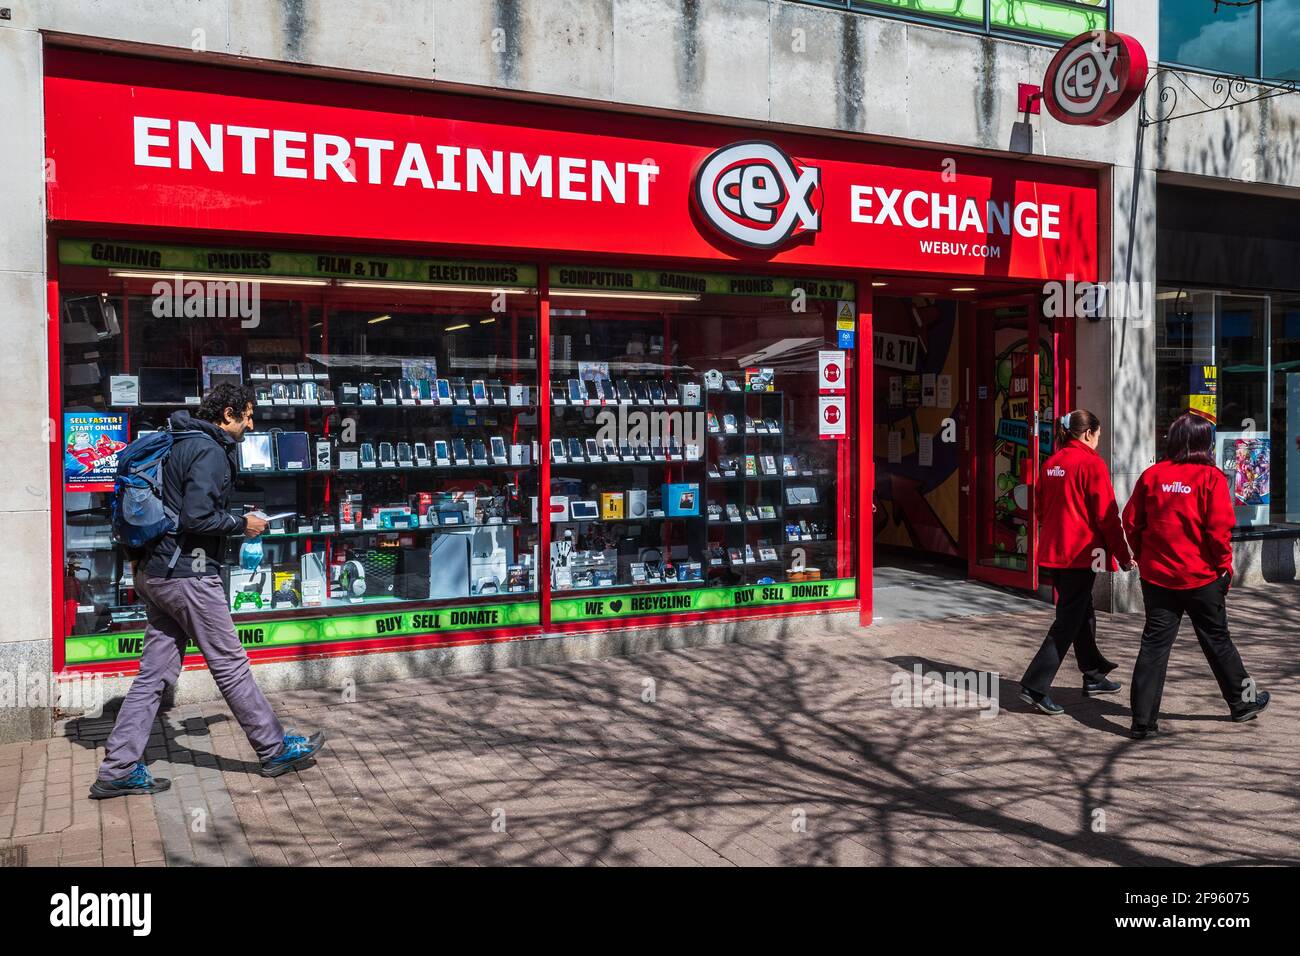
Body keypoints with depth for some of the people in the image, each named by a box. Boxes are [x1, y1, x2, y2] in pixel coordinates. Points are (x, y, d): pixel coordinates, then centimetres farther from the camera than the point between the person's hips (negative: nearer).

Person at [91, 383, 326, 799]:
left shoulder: (178, 443, 16)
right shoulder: (210, 452, -15)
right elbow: (196, 517, -24)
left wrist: (138, 554, 25)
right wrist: (242, 524, -9)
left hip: (155, 573, 10)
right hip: (188, 575, -9)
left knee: (155, 672, 12)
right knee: (231, 665, 1)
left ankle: (118, 769, 15)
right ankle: (275, 749, 12)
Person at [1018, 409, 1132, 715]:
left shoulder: (1051, 463, 10)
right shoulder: (1091, 463, -12)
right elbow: (1107, 515, -12)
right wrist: (1123, 555, -4)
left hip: (1053, 551, 8)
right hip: (1081, 552, -8)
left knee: (1081, 613, 20)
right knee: (1068, 622, -4)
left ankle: (1094, 676, 32)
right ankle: (1034, 687, -8)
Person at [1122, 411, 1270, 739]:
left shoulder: (1152, 475, -1)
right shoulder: (1210, 477, -10)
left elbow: (1131, 521, 0)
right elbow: (1219, 528, -13)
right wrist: (1225, 565, 1)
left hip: (1156, 575, 2)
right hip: (1201, 576, -2)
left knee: (1154, 645, 4)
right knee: (1217, 641, 16)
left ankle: (1144, 721, 2)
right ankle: (1242, 701, 36)